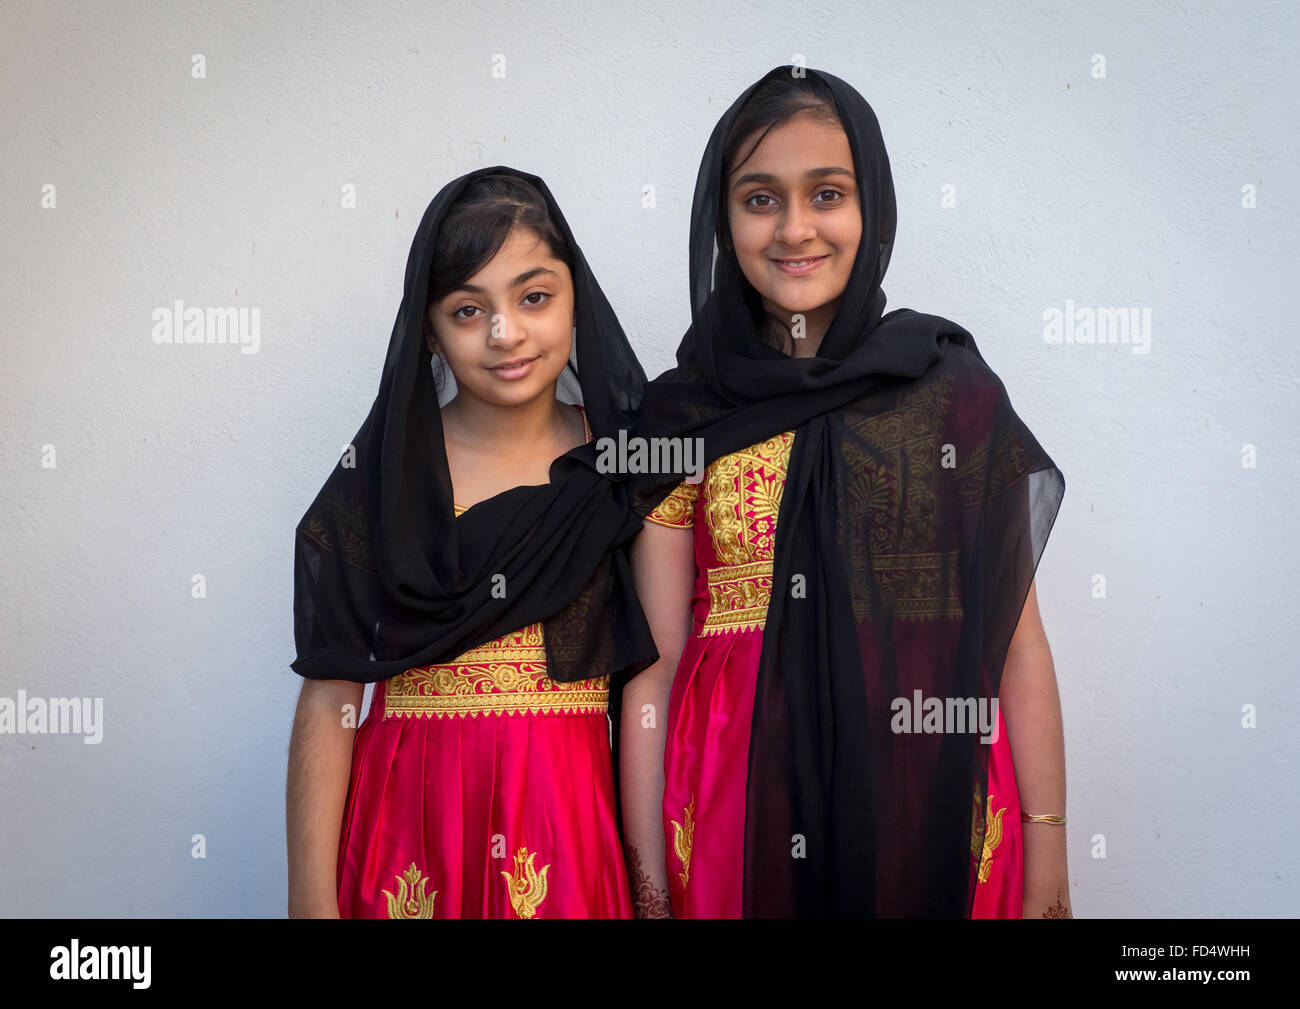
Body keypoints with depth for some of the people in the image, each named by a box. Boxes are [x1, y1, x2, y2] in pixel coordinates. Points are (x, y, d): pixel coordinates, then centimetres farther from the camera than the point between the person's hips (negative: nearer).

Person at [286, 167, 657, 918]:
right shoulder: (380, 474, -2)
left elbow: (651, 681, -1)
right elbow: (329, 698, -5)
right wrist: (312, 899, -11)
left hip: (573, 825, 1)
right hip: (410, 821, 0)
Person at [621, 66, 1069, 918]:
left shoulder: (959, 393, 0)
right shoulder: (681, 416, 1)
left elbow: (1017, 640, 0)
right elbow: (653, 665, 0)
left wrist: (1048, 862, -2)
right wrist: (649, 882, -1)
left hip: (932, 810, 0)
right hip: (738, 811, 0)